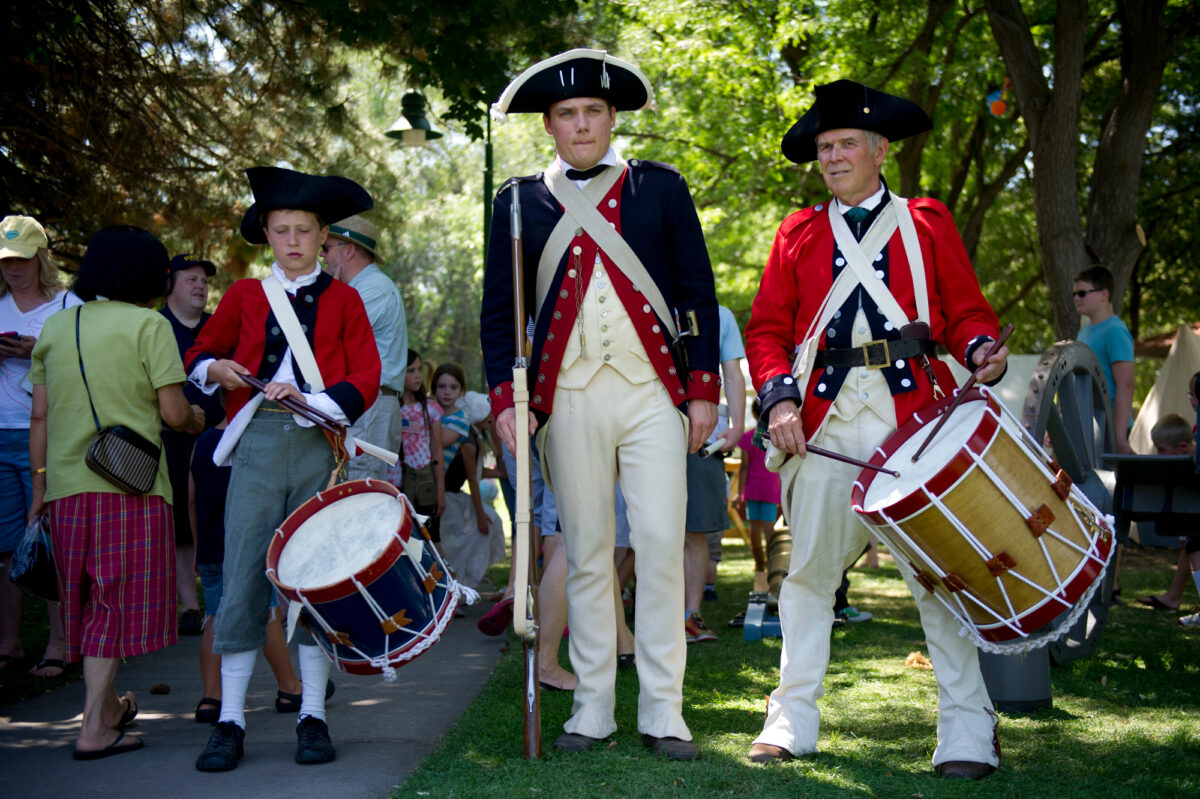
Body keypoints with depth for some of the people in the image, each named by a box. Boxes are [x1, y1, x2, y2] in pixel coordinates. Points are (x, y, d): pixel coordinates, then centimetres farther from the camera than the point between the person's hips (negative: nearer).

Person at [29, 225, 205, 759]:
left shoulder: (54, 327, 12)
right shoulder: (148, 325, -4)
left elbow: (40, 415, 11)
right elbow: (173, 412, -9)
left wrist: (40, 485, 16)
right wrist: (197, 421, 13)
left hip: (66, 484, 6)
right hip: (130, 483, -5)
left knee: (86, 600, 17)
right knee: (117, 601, 0)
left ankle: (108, 708, 33)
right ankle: (93, 729, -2)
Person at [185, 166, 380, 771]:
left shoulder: (343, 298, 11)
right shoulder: (244, 296, 14)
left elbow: (367, 377, 3)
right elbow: (199, 354, 22)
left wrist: (310, 398, -13)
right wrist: (216, 370, -1)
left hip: (322, 448, 0)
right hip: (258, 447, 0)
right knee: (242, 579, -4)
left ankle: (312, 718, 10)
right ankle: (230, 722, 3)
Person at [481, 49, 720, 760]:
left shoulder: (662, 188, 8)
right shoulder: (520, 202, 9)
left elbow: (698, 292, 7)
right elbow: (498, 310, 8)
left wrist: (703, 388, 0)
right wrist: (505, 396, -3)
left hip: (652, 390, 0)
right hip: (569, 398, 1)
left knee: (662, 545, -4)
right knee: (587, 553, 5)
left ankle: (663, 711, 5)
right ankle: (593, 708, 15)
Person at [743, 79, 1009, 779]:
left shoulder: (928, 222, 12)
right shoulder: (797, 234, 15)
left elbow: (968, 310, 10)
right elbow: (767, 328, 10)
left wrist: (981, 350, -12)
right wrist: (780, 399, -5)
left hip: (916, 413, -1)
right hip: (826, 422, 2)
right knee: (810, 569, 3)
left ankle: (968, 732, 5)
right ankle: (793, 720, 14)